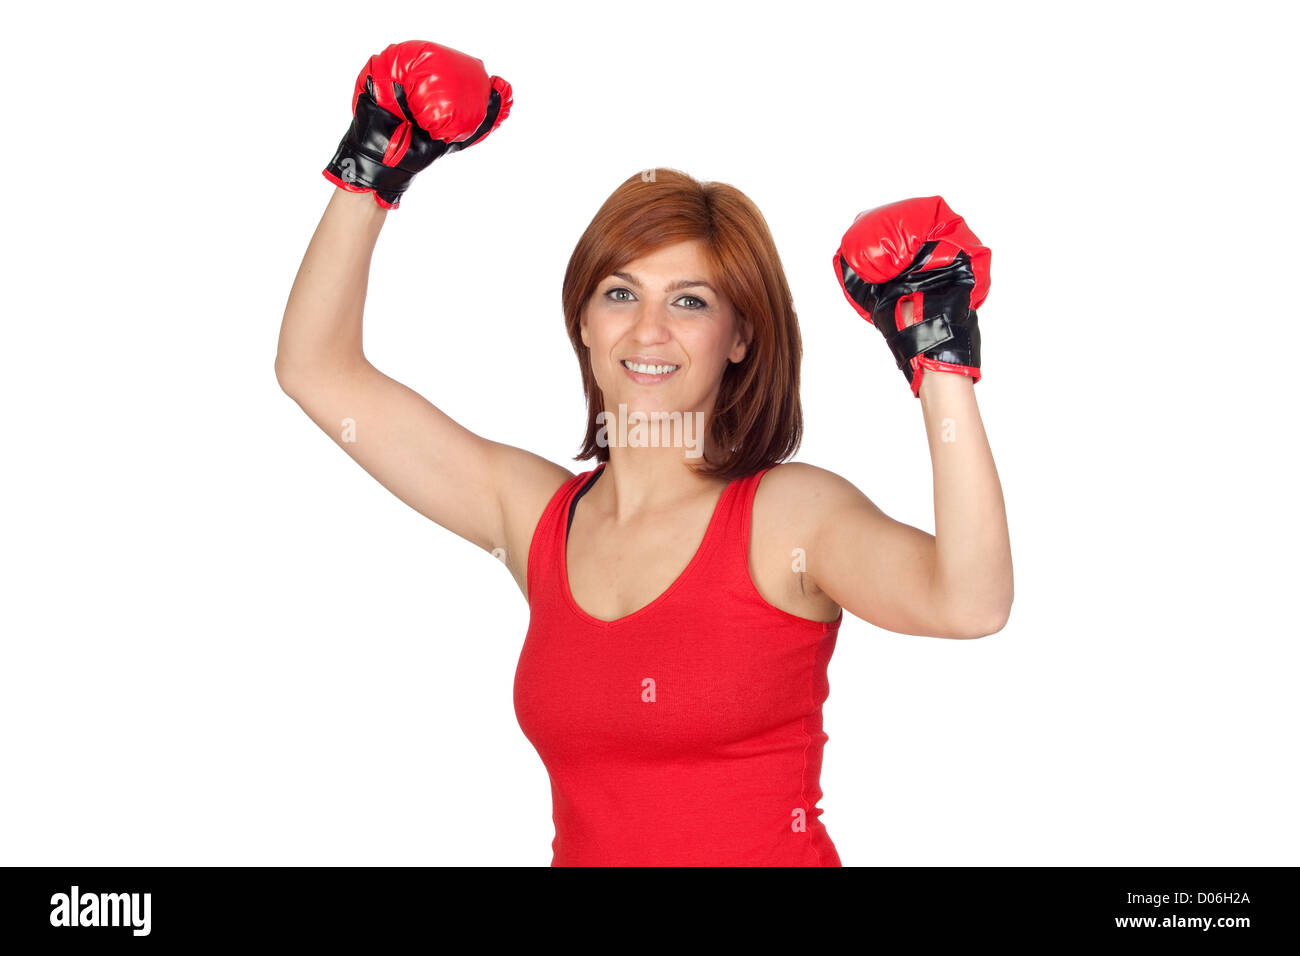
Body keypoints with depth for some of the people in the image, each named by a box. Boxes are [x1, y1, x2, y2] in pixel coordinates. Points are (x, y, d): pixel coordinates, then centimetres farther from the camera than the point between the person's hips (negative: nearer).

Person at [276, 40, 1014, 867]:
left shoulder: (791, 516, -6)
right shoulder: (535, 513, 6)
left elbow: (970, 601, -23)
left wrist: (943, 364, -24)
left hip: (774, 849, -4)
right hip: (585, 847, 4)